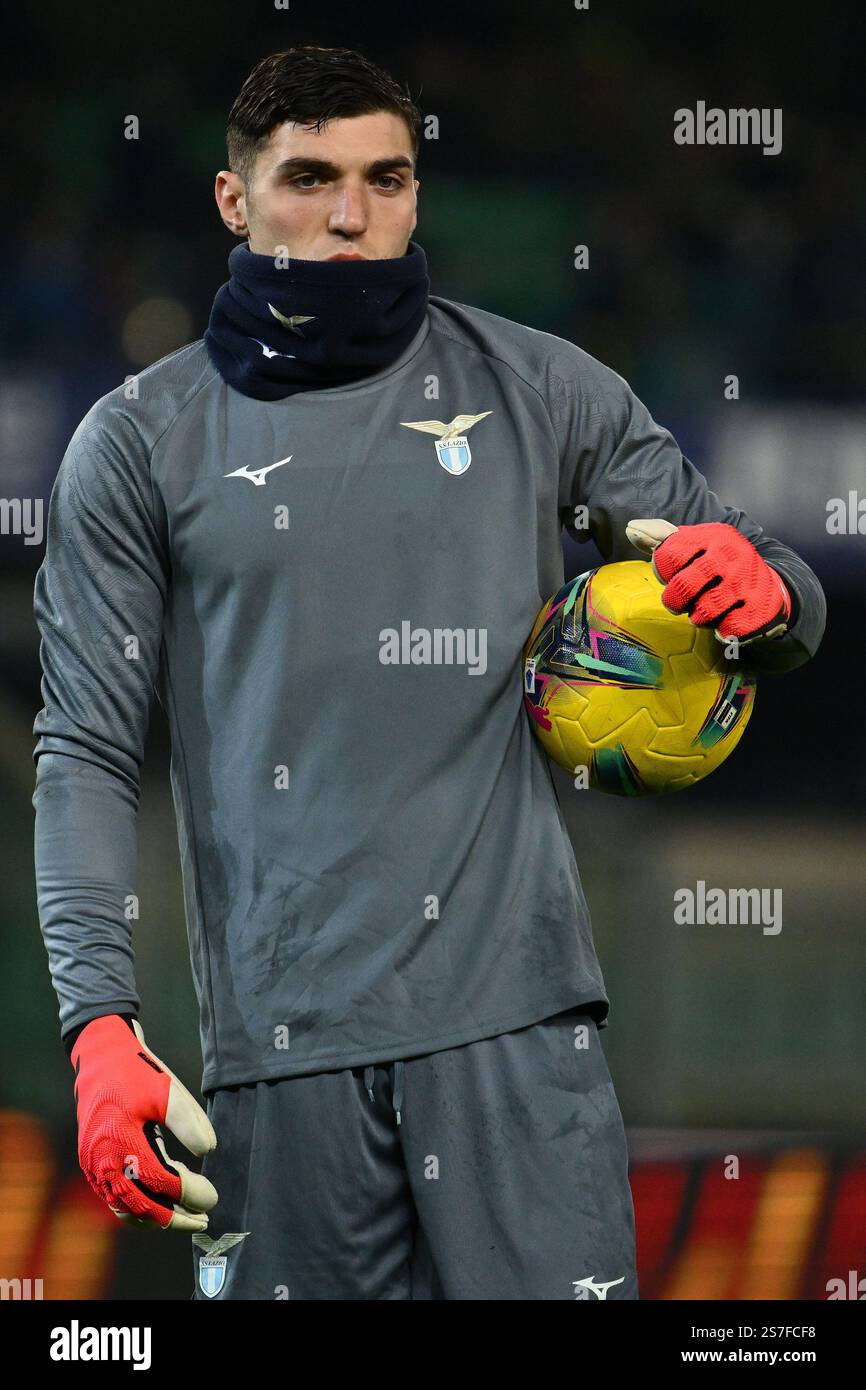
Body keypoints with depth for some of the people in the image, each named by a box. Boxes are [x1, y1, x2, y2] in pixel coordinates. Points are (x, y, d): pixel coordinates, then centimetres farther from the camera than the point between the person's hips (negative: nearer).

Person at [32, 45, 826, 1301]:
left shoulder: (538, 391, 10)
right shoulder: (142, 443, 9)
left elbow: (779, 615, 16)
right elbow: (87, 753, 7)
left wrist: (764, 586, -10)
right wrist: (100, 1028, -5)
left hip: (511, 1009, 0)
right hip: (279, 1040, 0)